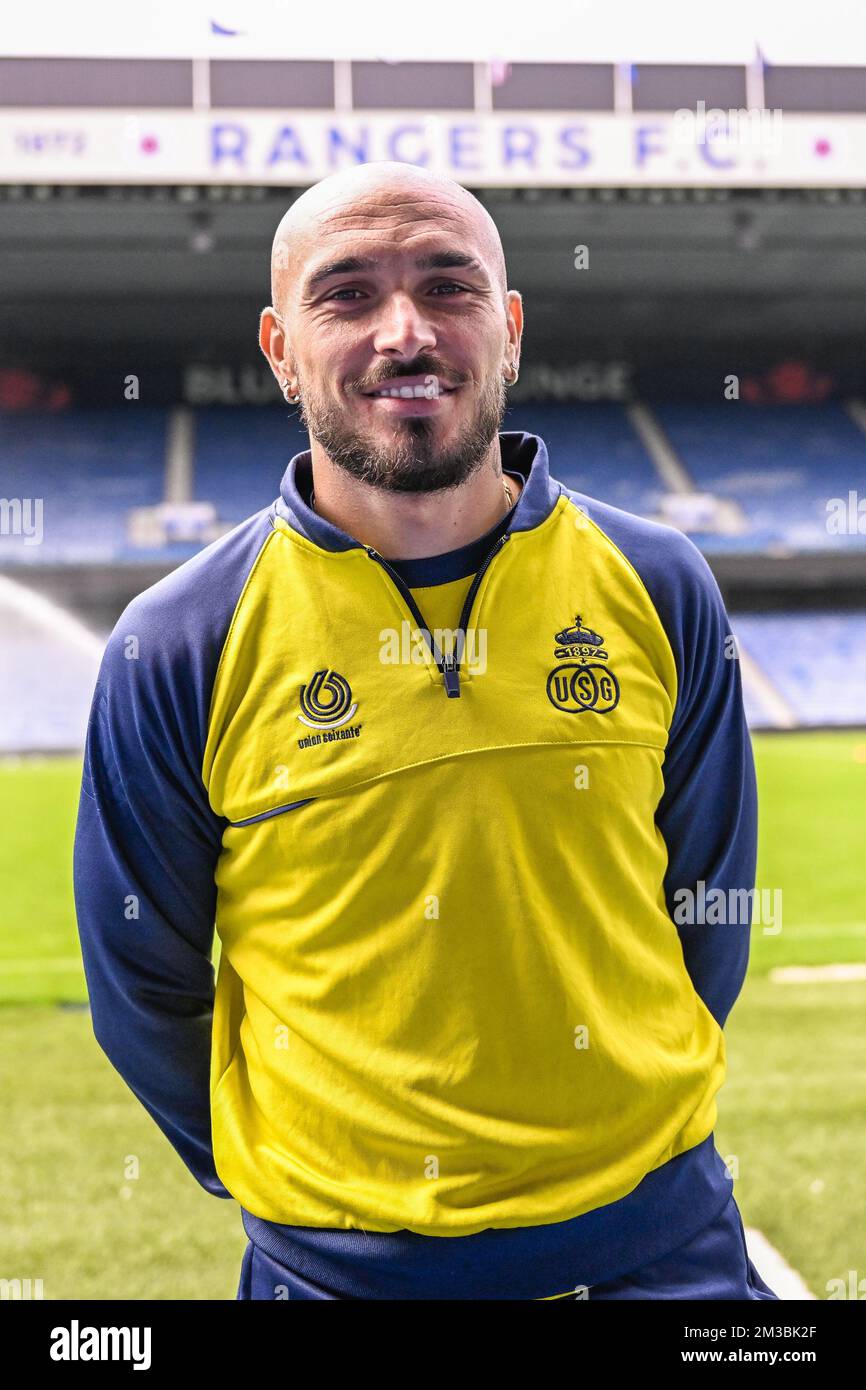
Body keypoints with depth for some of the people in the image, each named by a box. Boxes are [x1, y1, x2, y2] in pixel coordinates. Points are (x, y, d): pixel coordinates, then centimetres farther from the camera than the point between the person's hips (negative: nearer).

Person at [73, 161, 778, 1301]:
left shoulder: (656, 590, -5)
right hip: (338, 1258, -1)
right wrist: (284, 1174, 5)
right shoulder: (177, 649, -10)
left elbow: (709, 908, 7)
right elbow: (141, 983, 1)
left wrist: (632, 1113, 9)